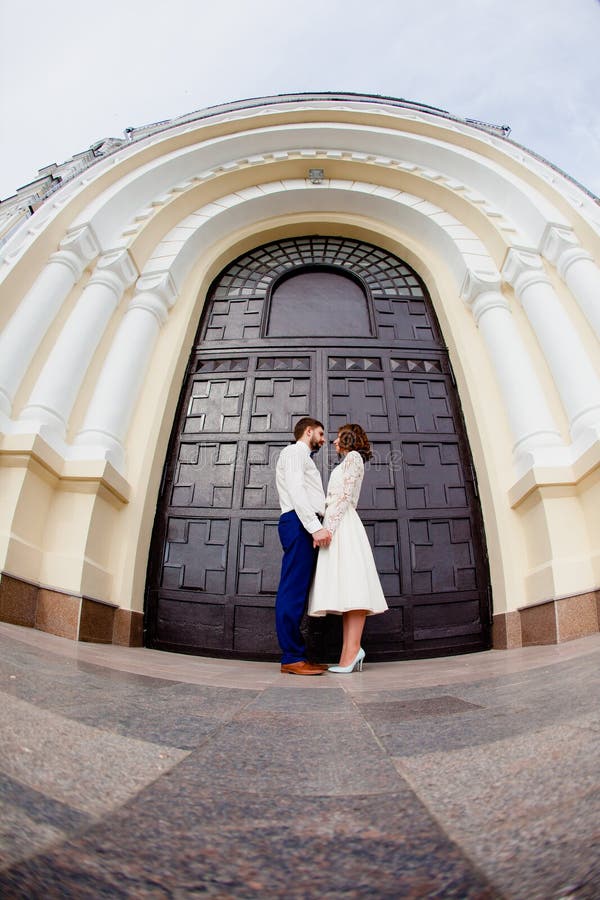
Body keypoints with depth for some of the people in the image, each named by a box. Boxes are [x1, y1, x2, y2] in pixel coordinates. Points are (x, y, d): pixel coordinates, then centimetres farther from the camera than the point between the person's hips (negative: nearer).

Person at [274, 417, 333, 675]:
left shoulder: (304, 459, 33)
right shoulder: (294, 451, 4)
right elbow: (295, 490, -12)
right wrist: (315, 526, -21)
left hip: (308, 527, 10)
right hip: (299, 523, -10)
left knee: (298, 592, 6)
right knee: (294, 590, -11)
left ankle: (295, 656, 8)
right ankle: (292, 658, -9)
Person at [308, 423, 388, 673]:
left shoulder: (353, 457, 3)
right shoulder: (348, 462, 29)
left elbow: (345, 497, -10)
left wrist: (328, 526, -18)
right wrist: (326, 527, 18)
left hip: (343, 524, -9)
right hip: (339, 526, 9)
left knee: (350, 587, -15)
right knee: (345, 589, -1)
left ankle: (352, 652, -19)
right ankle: (349, 653, -5)